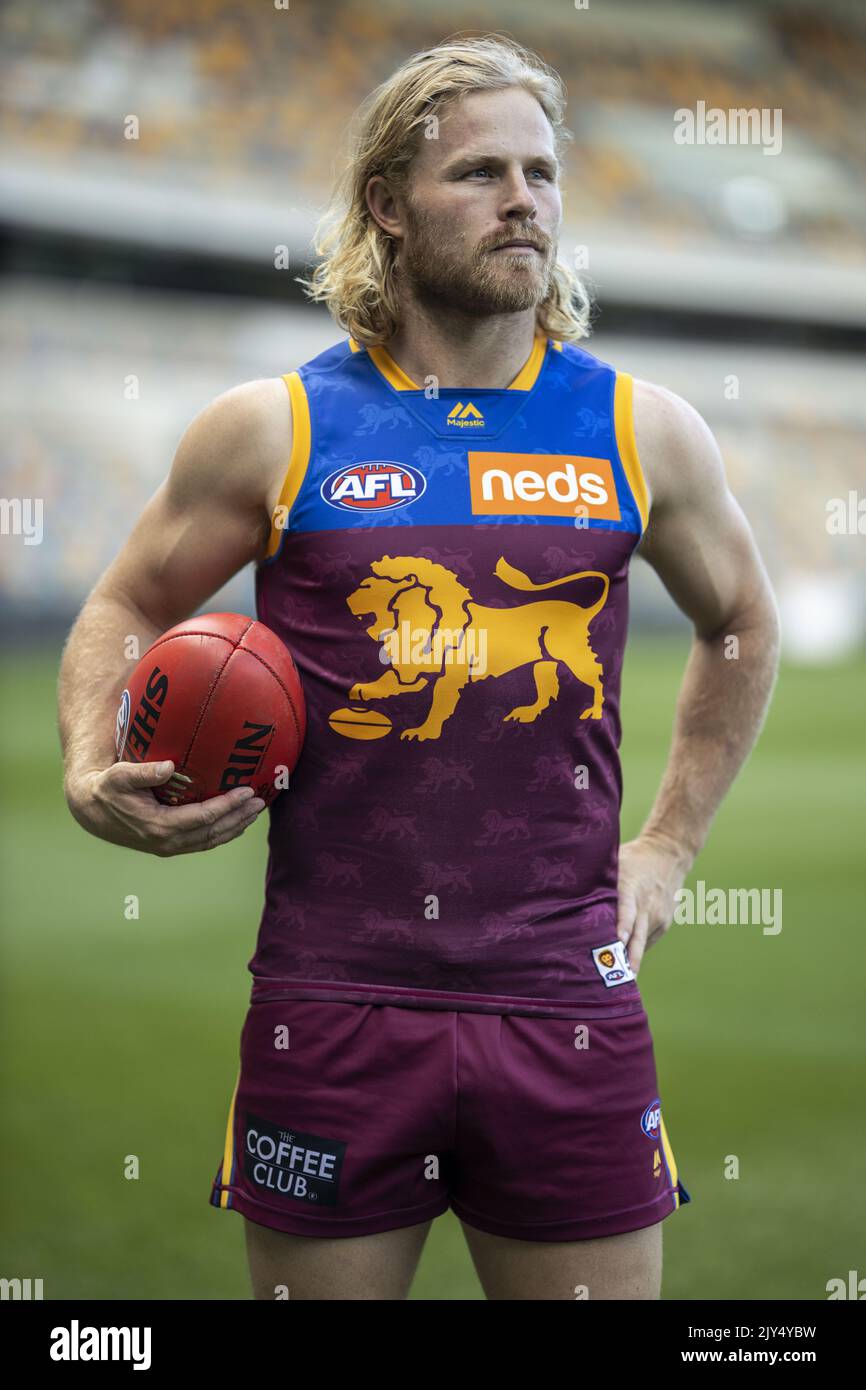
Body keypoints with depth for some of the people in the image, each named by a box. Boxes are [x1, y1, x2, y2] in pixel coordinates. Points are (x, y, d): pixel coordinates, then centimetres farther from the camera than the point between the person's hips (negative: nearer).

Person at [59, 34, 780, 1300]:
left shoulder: (643, 430, 5)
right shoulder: (270, 432, 1)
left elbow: (741, 626, 22)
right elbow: (126, 612, 14)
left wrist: (671, 842, 14)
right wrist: (91, 779, -4)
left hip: (565, 1006, 1)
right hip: (334, 1009, -1)